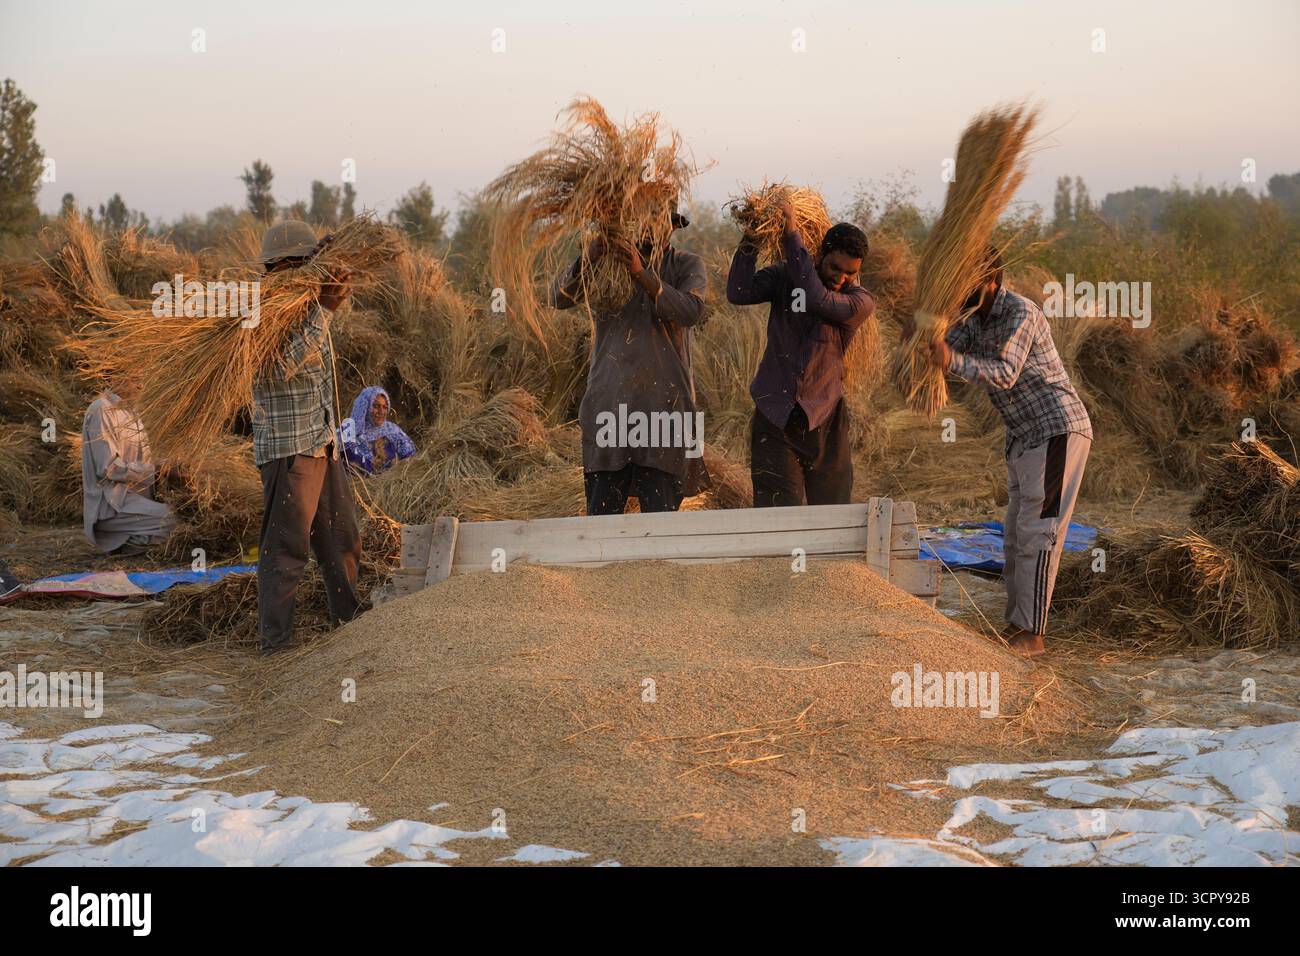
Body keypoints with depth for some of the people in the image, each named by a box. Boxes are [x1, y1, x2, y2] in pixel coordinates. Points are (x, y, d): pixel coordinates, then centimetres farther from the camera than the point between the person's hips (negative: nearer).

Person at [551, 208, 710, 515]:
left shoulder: (687, 266, 8)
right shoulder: (607, 258, 12)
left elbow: (691, 312, -12)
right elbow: (559, 298, -2)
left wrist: (641, 273, -26)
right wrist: (588, 258, -23)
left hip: (664, 403, -1)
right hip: (609, 403, 1)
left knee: (661, 513, -5)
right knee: (602, 512, -2)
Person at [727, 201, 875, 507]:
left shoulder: (860, 302, -7)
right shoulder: (784, 276, 1)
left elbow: (819, 300, -26)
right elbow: (739, 293, -13)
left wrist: (792, 236, -24)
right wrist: (750, 241, -21)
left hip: (824, 423, 0)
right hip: (774, 420, 0)